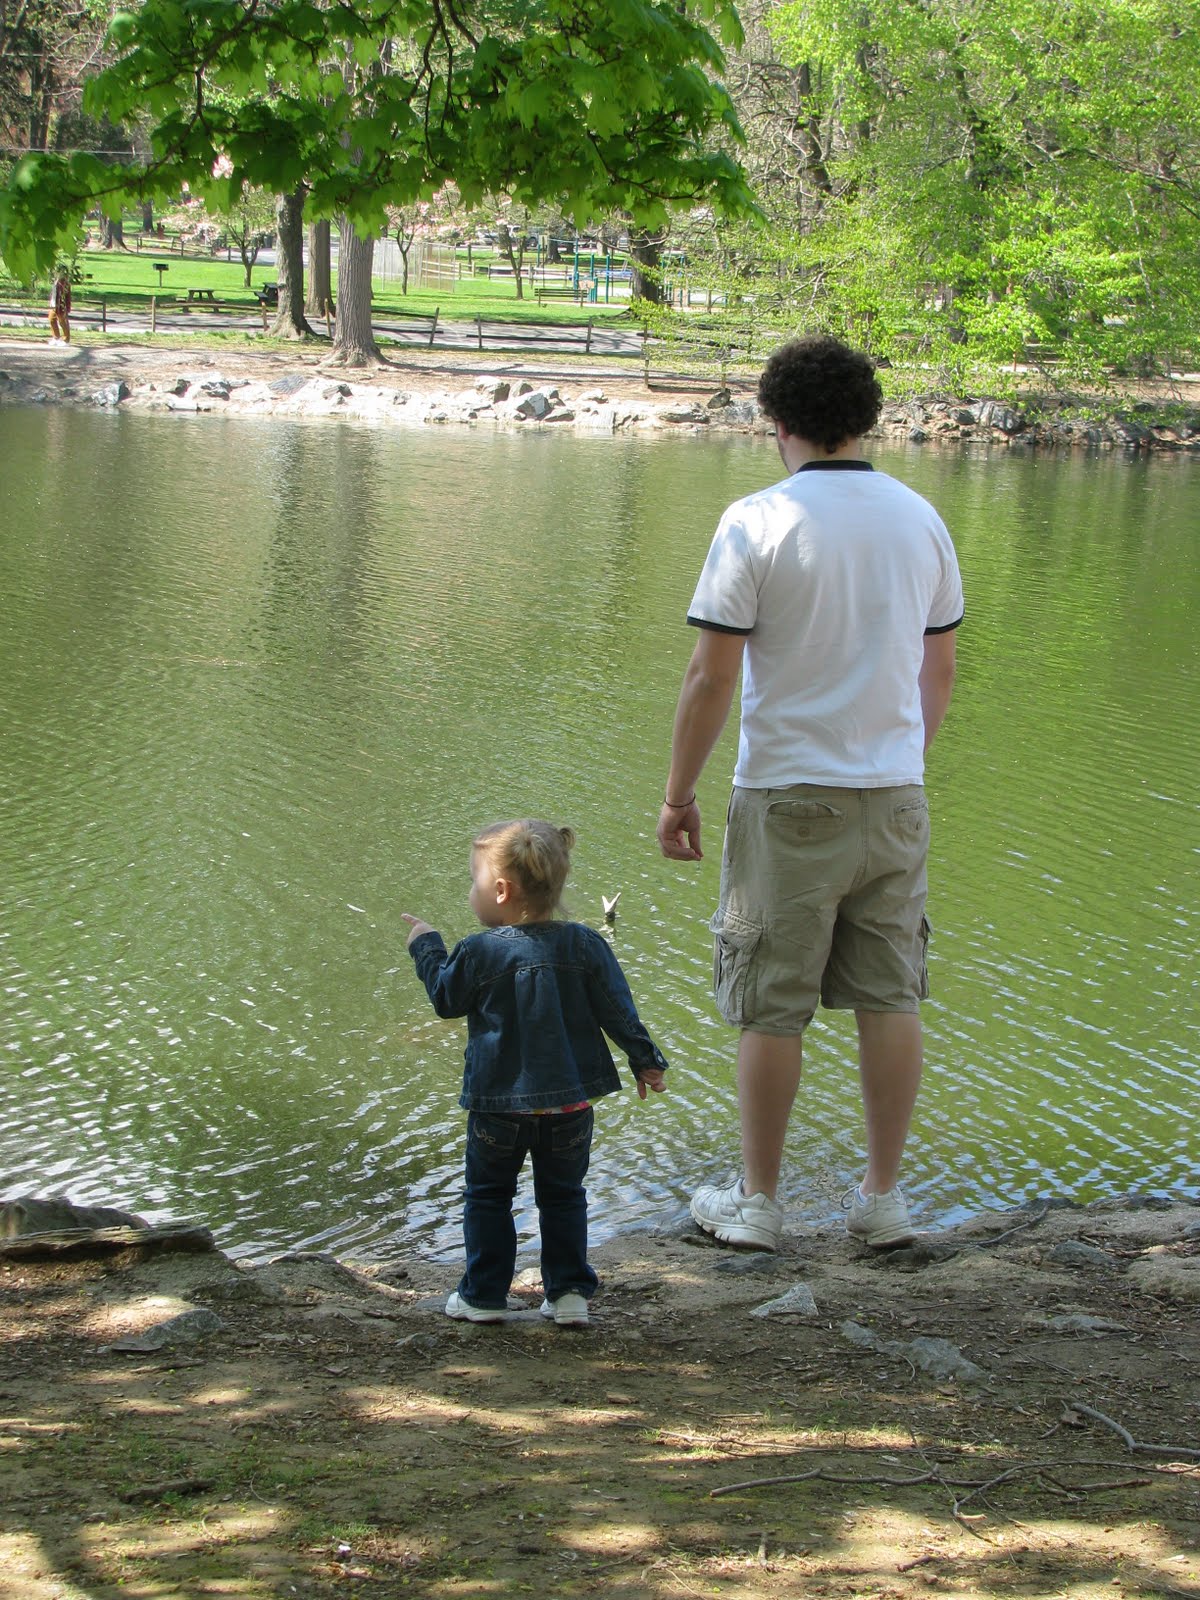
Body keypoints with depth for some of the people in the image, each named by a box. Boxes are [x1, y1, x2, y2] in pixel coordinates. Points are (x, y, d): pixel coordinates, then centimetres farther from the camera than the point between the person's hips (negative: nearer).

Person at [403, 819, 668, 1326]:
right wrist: (646, 1061, 11)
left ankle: (483, 1295, 15)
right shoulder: (584, 945, -4)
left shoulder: (479, 952, -12)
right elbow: (617, 1010, 0)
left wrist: (425, 947, 19)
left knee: (488, 1196, 13)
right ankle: (569, 1292, 13)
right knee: (563, 1197, 16)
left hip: (498, 1103, -2)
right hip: (570, 1102, 2)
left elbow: (446, 999, 5)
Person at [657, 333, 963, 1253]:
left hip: (791, 798, -4)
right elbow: (940, 671, 12)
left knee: (772, 1008, 5)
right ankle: (884, 1197, 18)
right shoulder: (921, 520, 4)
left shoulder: (759, 523, -11)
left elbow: (711, 678, -12)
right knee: (891, 1000, 11)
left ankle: (757, 1202, 14)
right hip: (896, 797, 5)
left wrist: (678, 795, -2)